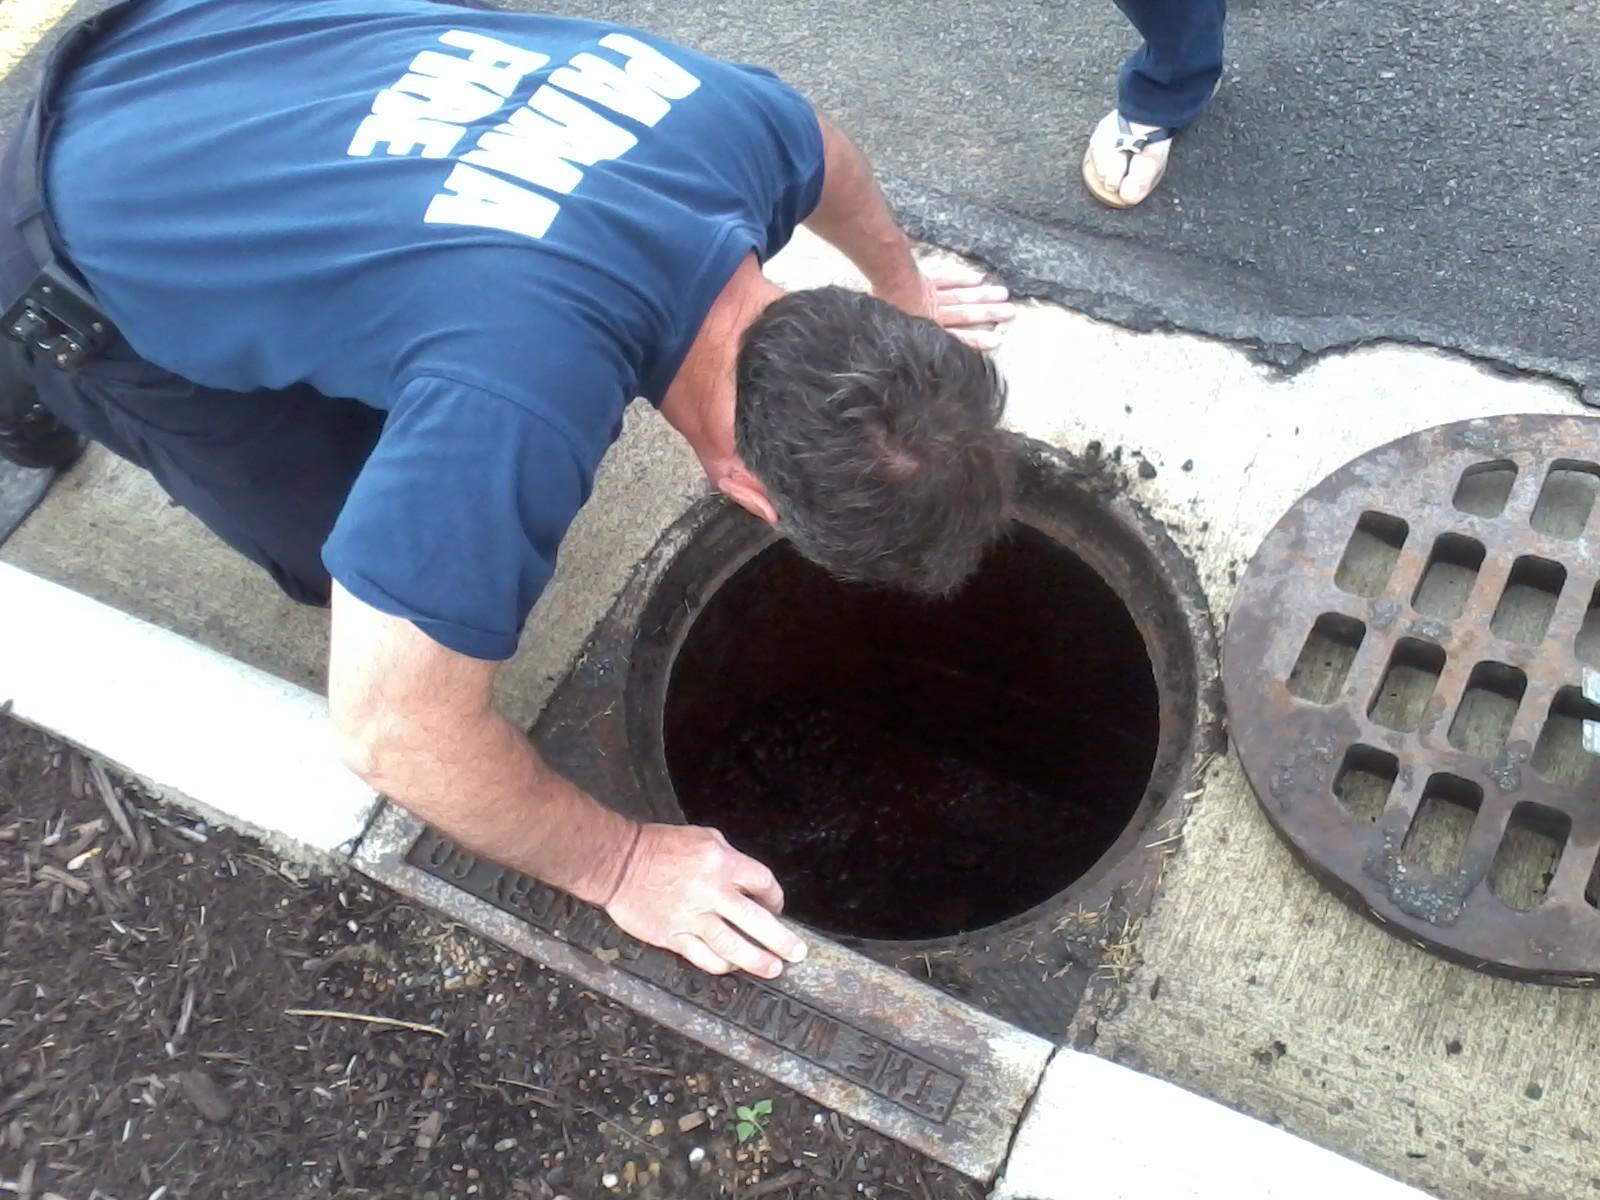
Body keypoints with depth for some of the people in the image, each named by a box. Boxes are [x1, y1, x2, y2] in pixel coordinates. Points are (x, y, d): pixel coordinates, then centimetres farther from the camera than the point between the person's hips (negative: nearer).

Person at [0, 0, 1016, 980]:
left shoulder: (741, 120, -21)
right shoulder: (522, 405, -43)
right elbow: (393, 728, -31)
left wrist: (905, 290, 23)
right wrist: (620, 861, -17)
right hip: (113, 258, -6)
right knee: (349, 557, 1)